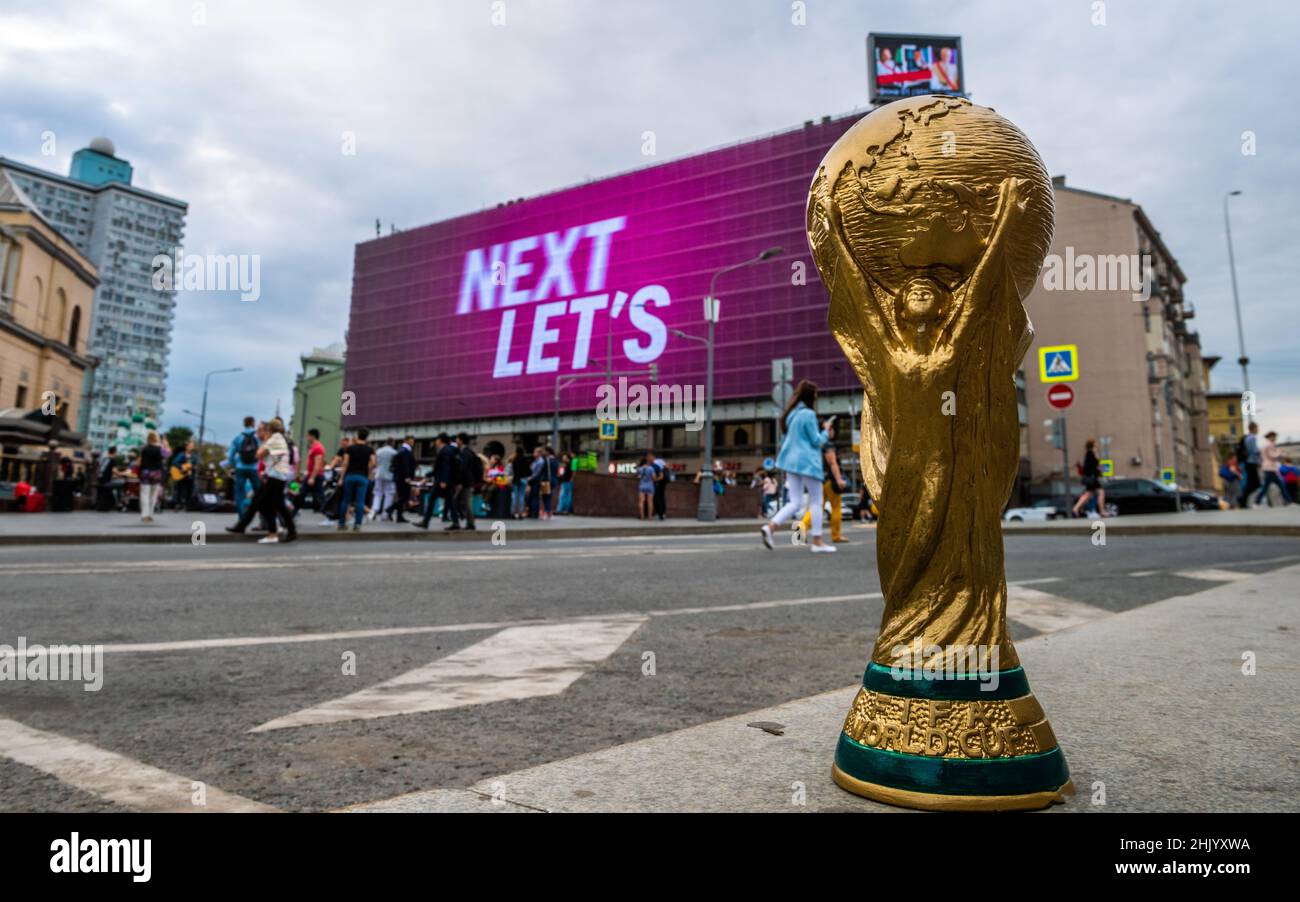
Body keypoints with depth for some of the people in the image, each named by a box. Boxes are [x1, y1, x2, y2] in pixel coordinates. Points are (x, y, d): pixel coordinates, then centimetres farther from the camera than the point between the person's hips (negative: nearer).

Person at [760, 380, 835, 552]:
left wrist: (824, 433, 19)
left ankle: (770, 526, -12)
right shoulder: (808, 414, -13)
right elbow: (817, 441, -10)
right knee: (816, 502, 4)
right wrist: (826, 431, 8)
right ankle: (817, 541, 8)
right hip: (808, 462, -8)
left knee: (796, 502, 7)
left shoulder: (791, 414, 13)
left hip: (792, 460, 8)